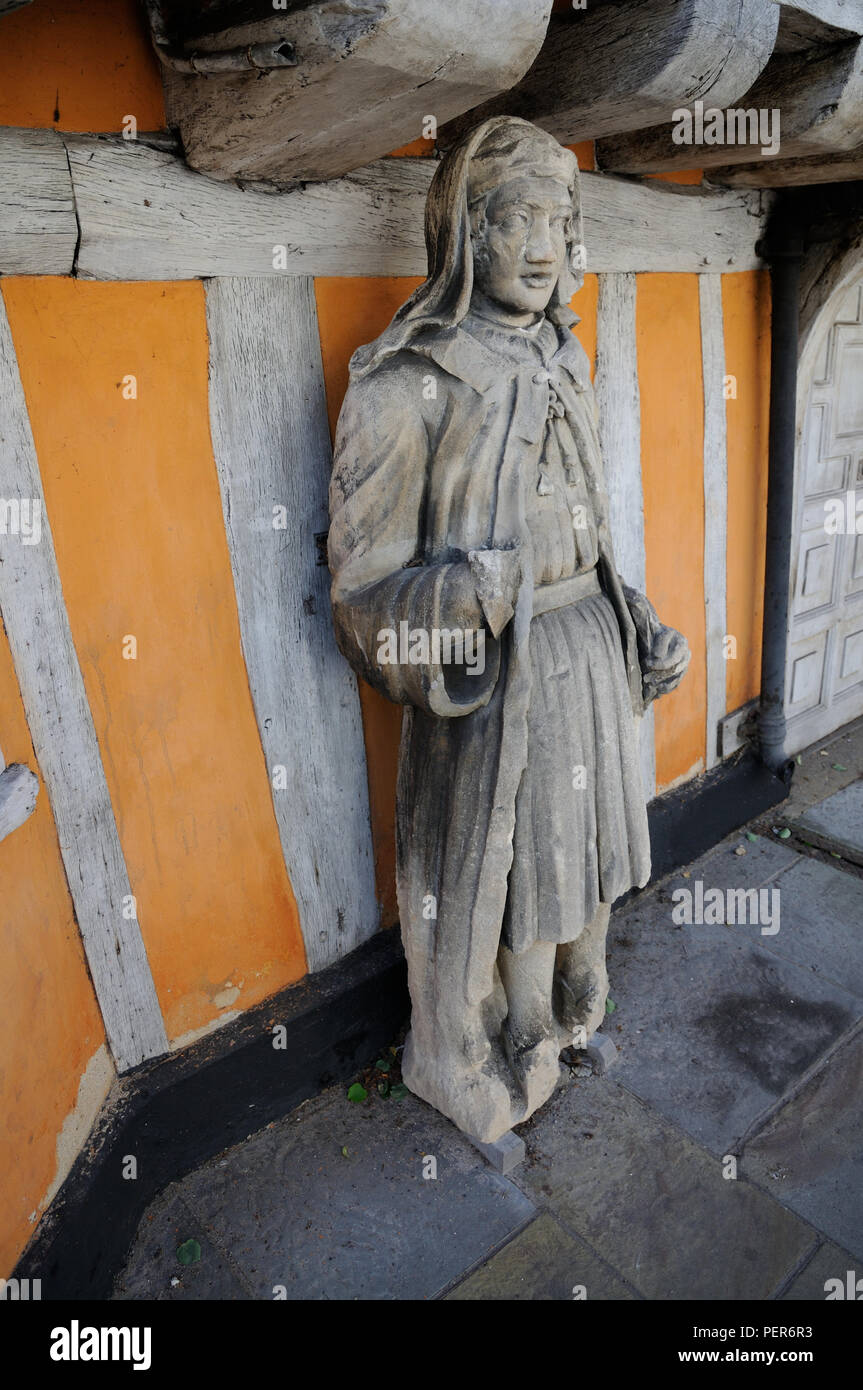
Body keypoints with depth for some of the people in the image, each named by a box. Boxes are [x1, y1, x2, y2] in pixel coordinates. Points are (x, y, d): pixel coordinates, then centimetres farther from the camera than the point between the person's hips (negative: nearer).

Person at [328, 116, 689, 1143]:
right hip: (487, 674, -7)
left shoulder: (561, 366, 7)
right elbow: (366, 583, -15)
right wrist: (469, 596, -33)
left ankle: (559, 1011, 53)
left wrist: (636, 628, 11)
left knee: (573, 845, 23)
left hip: (587, 645, 7)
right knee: (479, 872, 11)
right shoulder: (405, 386, -15)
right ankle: (465, 1064, 41)